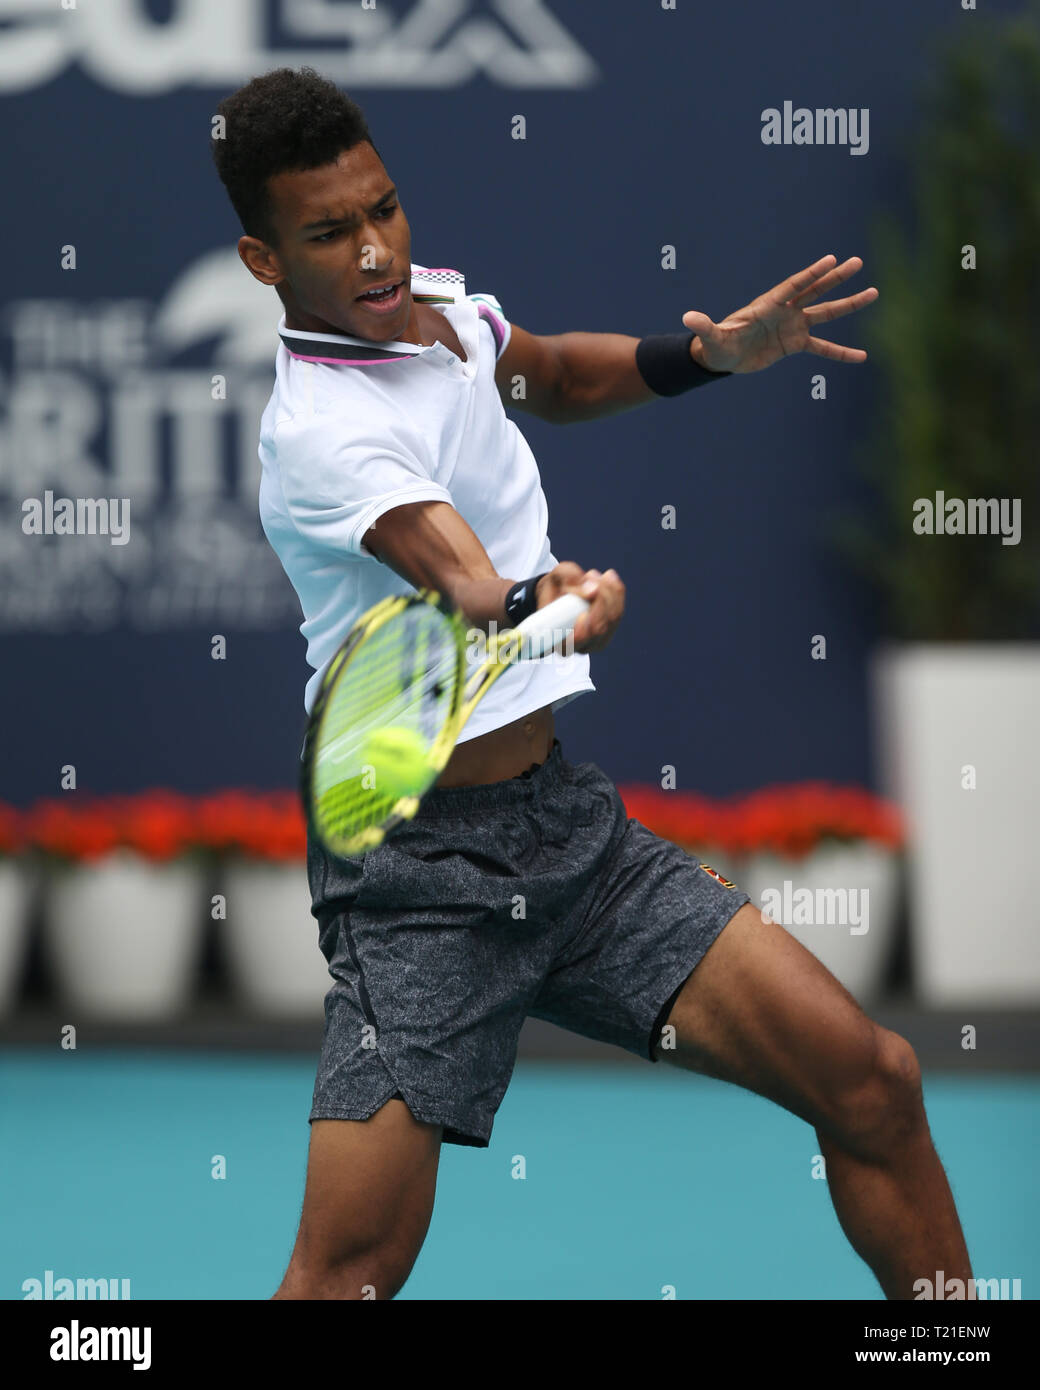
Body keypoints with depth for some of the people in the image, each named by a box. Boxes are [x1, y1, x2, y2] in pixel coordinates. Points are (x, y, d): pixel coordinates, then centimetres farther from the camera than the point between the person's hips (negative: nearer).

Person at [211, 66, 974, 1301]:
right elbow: (465, 582, -39)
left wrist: (712, 354, 15)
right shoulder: (323, 432, -21)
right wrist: (537, 608, -60)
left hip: (572, 826, 8)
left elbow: (550, 377, 30)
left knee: (870, 1084, -3)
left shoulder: (438, 306, 6)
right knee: (350, 1271, -17)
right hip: (423, 869, -8)